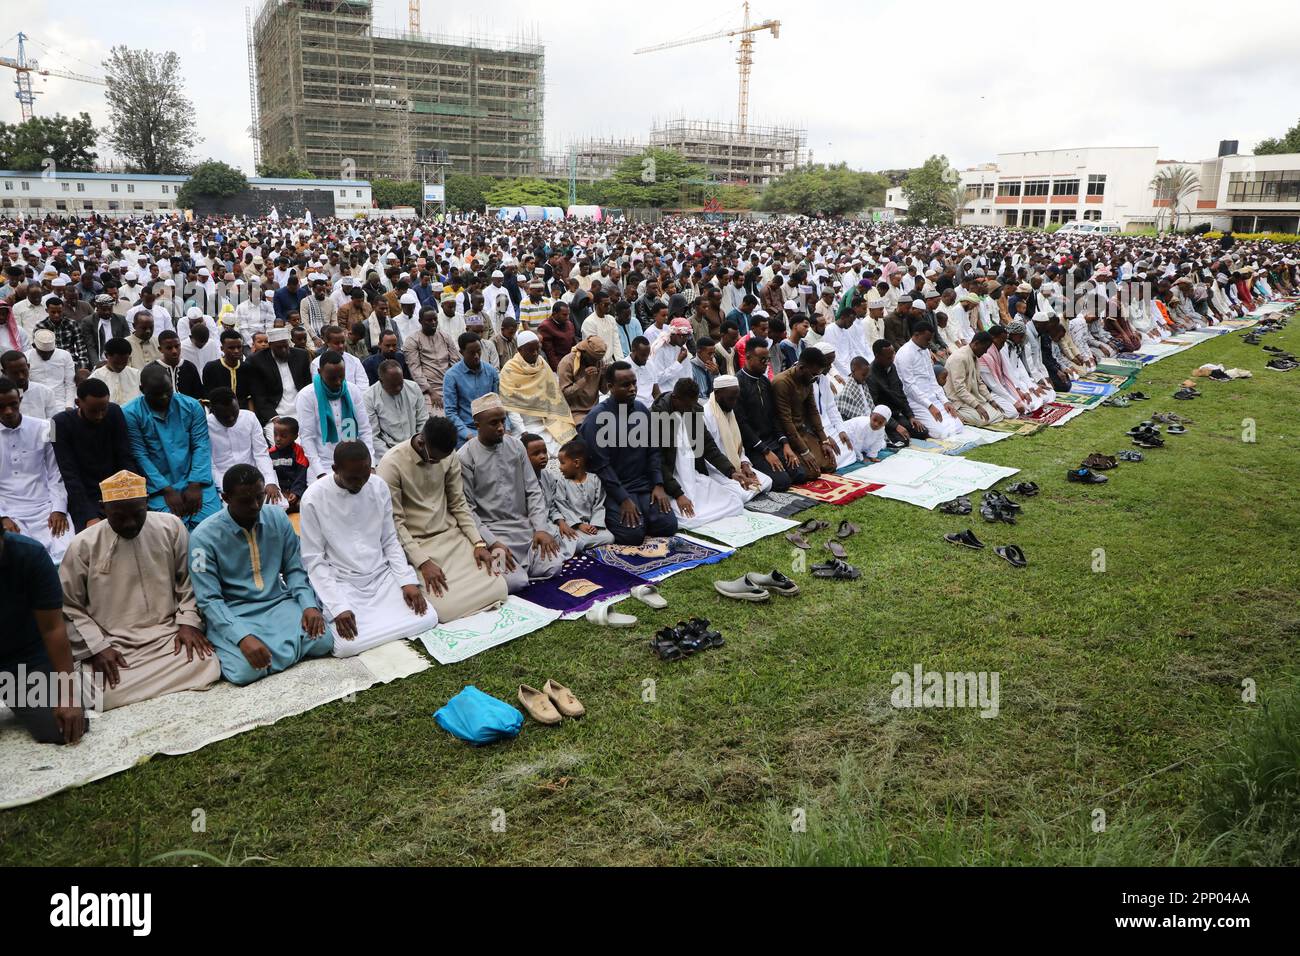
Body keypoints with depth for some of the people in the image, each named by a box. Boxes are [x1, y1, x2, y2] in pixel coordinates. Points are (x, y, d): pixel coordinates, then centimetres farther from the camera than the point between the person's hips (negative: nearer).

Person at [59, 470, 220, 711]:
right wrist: (97, 647, -9)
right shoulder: (84, 545, -3)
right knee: (104, 694, -30)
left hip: (168, 636, 2)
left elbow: (188, 580, 9)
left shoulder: (171, 527, 1)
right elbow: (68, 607, 2)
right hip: (114, 645, -2)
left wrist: (189, 621, -5)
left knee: (206, 666, -27)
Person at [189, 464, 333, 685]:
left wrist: (309, 605, -12)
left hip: (278, 603, 4)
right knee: (245, 670, -31)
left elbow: (295, 569, 7)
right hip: (233, 614, -3)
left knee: (322, 641, -22)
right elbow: (209, 599, -13)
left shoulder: (278, 518, 0)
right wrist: (243, 636, -28)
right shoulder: (204, 536, -11)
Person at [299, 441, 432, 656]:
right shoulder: (314, 498, -12)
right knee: (347, 645, -28)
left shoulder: (379, 487, 0)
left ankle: (370, 620, 5)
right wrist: (339, 607, -21)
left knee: (427, 618, -17)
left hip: (382, 576, 4)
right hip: (342, 583, -4)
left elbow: (390, 542, 8)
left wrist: (407, 581, -7)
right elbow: (313, 561, -10)